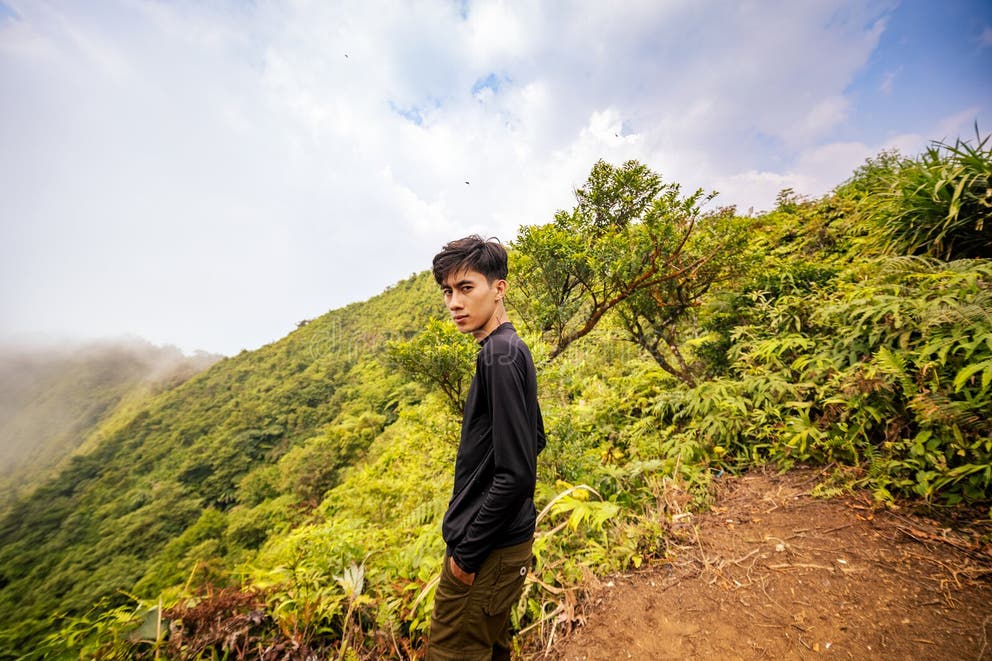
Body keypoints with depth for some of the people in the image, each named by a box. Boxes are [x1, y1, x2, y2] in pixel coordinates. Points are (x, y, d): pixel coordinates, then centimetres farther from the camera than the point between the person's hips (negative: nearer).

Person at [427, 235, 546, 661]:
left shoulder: (500, 355, -23)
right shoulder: (511, 350, 5)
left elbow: (516, 474, -26)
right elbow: (535, 440, 13)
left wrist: (467, 551, -13)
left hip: (486, 551, -9)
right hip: (505, 539, 9)